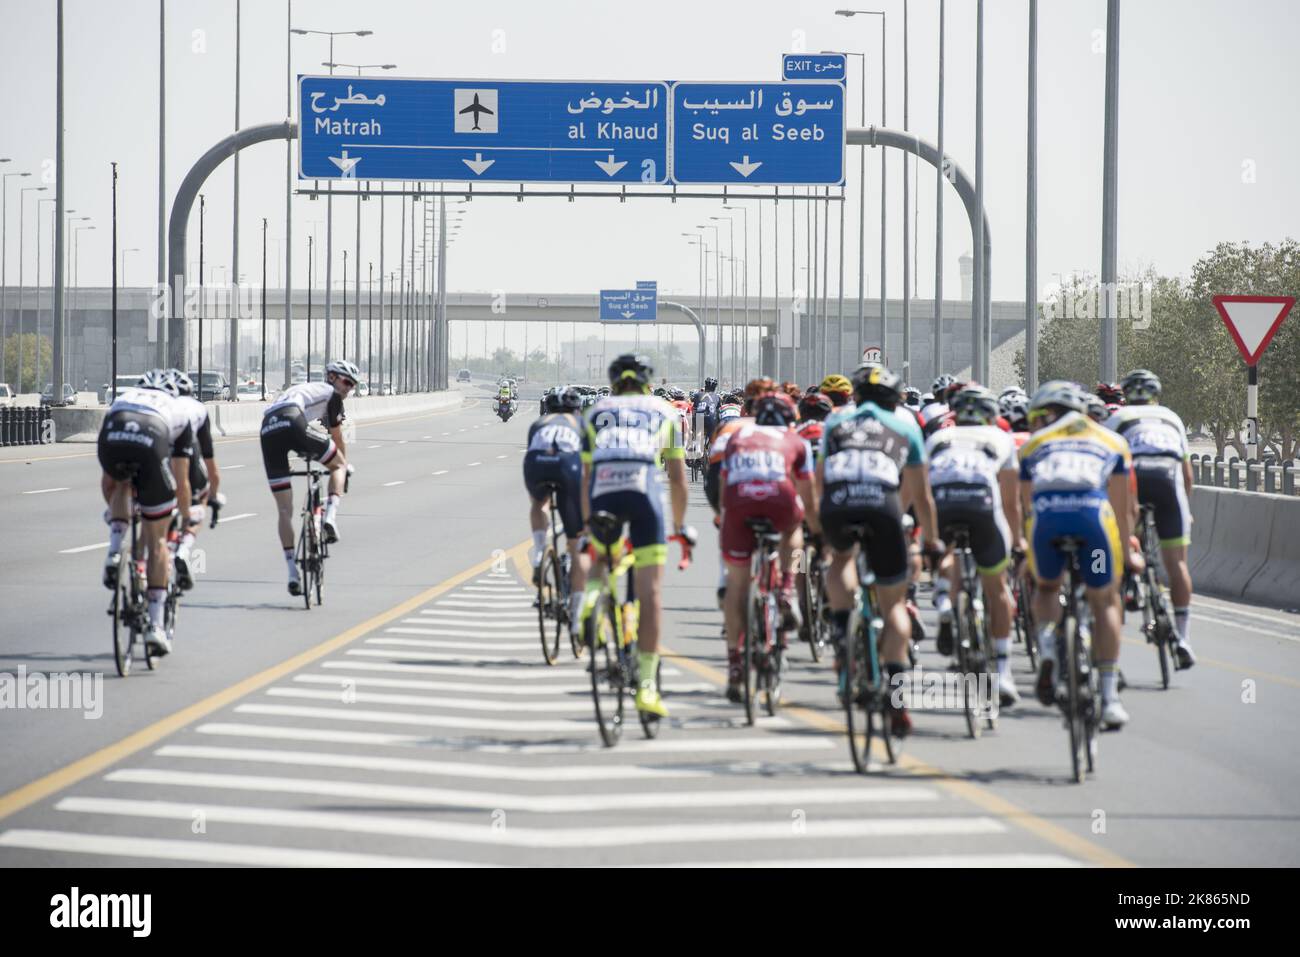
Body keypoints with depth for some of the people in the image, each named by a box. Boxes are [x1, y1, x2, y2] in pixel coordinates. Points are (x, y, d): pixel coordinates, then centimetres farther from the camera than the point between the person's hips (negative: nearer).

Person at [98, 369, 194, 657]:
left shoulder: (123, 397, 41)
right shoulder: (178, 411, 37)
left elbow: (107, 479, 46)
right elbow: (181, 482, 38)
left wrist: (112, 508, 61)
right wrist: (186, 519, 52)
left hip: (112, 441, 1)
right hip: (151, 446, -1)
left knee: (121, 483, 39)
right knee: (157, 541, 13)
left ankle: (114, 553, 17)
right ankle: (155, 625, 12)